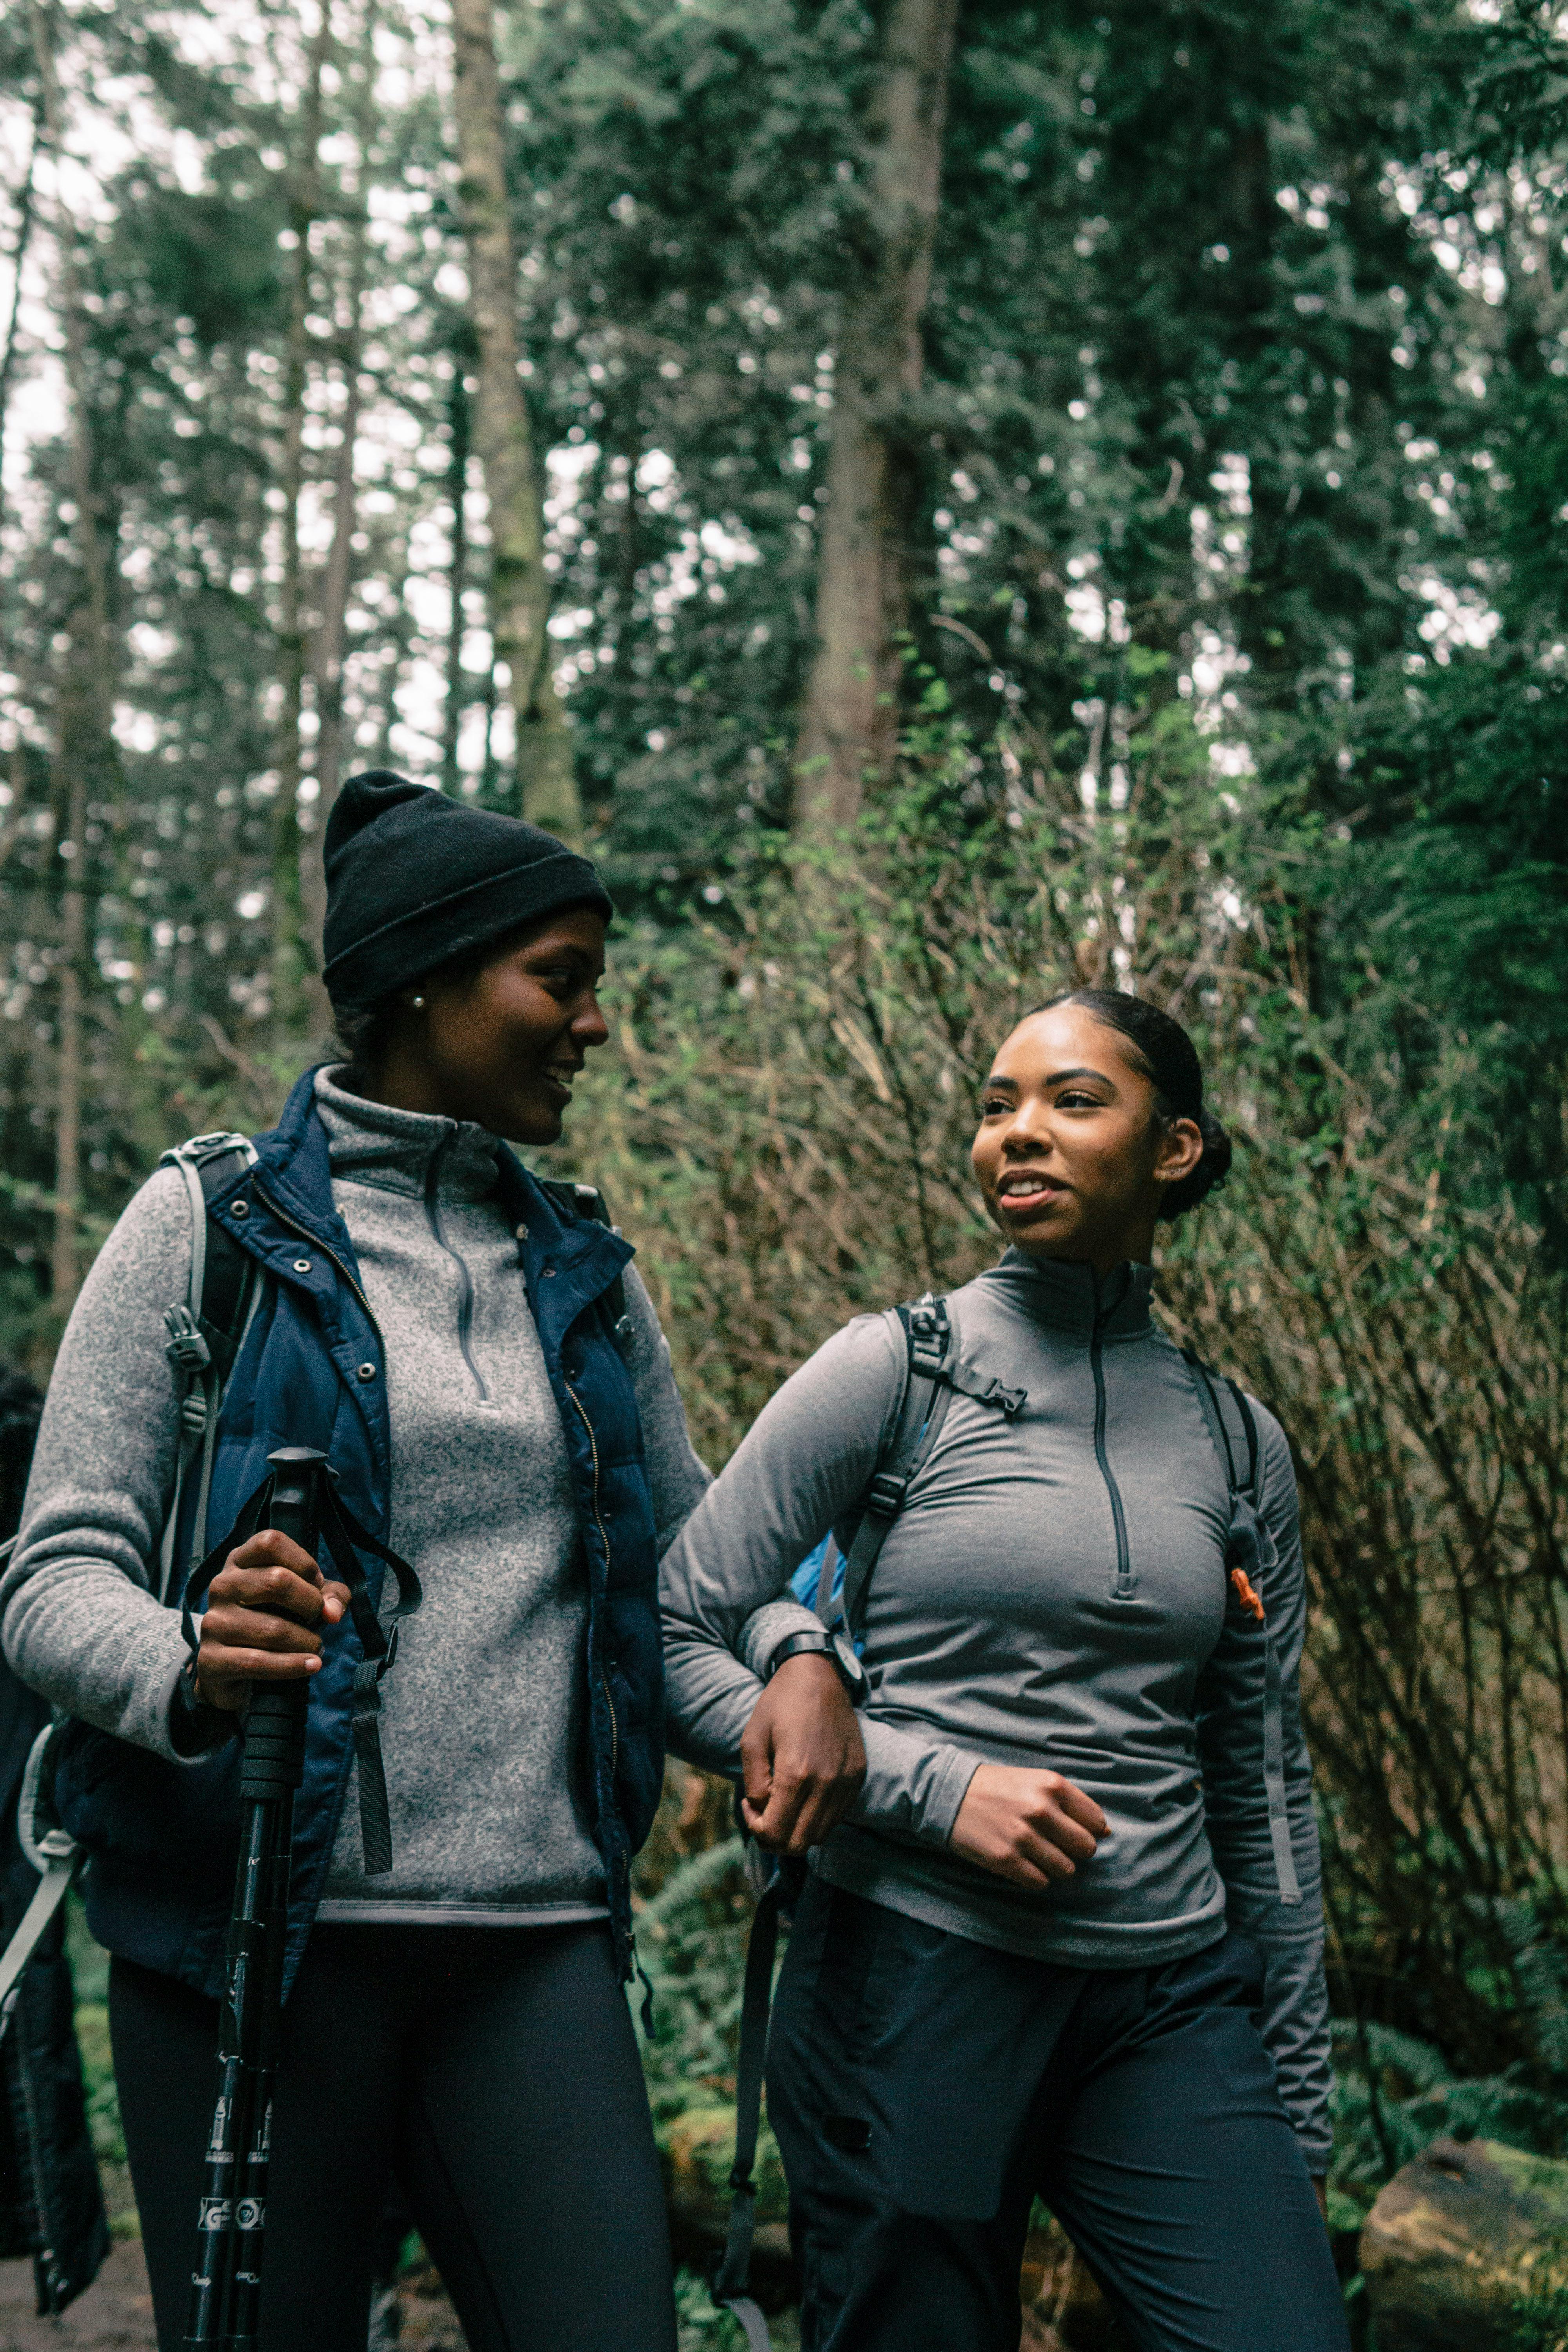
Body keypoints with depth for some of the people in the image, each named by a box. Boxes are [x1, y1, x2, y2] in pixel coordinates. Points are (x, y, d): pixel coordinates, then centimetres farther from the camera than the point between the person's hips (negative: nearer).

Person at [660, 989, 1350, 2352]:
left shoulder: (1240, 1442, 8)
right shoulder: (895, 1371, -3)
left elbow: (1264, 1791, 15)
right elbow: (672, 1648, -5)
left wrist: (1299, 2103, 16)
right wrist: (935, 1783, -15)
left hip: (1173, 2004, 3)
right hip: (918, 1977, -3)